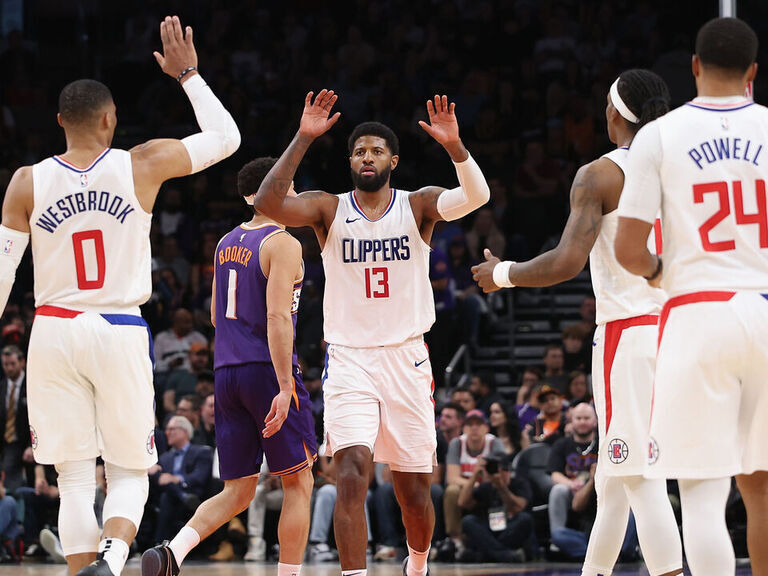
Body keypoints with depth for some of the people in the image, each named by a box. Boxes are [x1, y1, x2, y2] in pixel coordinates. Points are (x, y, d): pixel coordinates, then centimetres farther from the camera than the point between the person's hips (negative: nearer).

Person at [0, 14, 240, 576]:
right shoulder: (143, 165, -3)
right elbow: (226, 136, 9)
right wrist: (188, 74, 19)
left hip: (54, 334, 1)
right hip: (121, 332, -1)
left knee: (75, 479, 6)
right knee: (131, 471, 8)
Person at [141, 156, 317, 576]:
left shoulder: (226, 243, 15)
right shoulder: (282, 244, -9)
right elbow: (277, 316, -19)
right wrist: (285, 387, -22)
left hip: (227, 372, 7)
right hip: (267, 370, -7)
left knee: (237, 493, 8)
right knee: (298, 483, 5)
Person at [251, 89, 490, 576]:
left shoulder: (418, 206, 0)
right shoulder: (329, 209, 0)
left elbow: (476, 196, -20)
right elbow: (268, 202, -18)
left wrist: (455, 146, -37)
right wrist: (303, 138, -26)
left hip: (406, 358, 1)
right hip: (349, 359, -1)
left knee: (414, 491, 9)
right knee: (353, 476, -21)